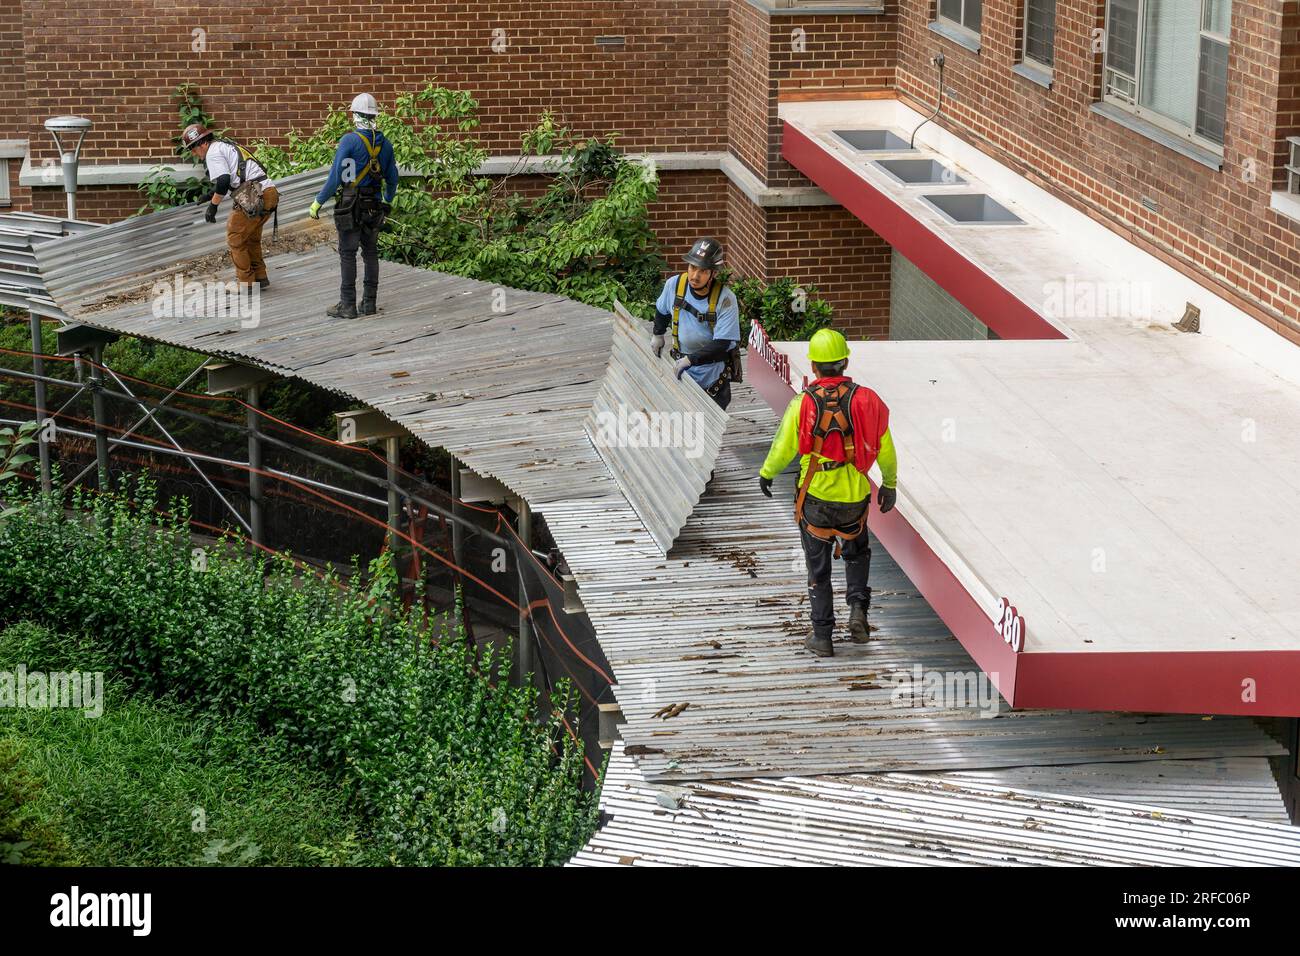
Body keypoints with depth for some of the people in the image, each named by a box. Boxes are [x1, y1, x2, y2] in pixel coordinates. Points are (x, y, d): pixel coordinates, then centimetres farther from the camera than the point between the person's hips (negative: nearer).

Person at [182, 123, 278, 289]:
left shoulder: (213, 153, -4)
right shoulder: (227, 146, 26)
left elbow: (223, 181, -17)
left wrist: (213, 205, -7)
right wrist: (211, 196, 31)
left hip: (255, 198, -9)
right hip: (270, 193, 9)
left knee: (235, 238, 3)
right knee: (251, 238, 23)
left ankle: (245, 282, 6)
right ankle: (260, 277, 26)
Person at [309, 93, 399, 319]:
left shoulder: (350, 141, -14)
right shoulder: (384, 143, 4)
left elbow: (335, 177, -15)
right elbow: (392, 178, 12)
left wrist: (317, 203, -7)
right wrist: (387, 202, 29)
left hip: (351, 206, -5)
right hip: (374, 205, 5)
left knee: (347, 254, 0)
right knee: (371, 253, 12)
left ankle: (347, 305, 0)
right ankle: (369, 303, 14)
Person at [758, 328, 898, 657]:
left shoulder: (802, 403, -14)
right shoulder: (865, 399, -9)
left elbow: (782, 449, -6)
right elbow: (885, 451, -1)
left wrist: (766, 474, 15)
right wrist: (890, 483, 16)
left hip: (814, 497, -2)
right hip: (855, 499, 2)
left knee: (818, 568, 14)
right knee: (857, 553, 28)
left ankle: (822, 636, 17)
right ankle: (857, 608, 8)